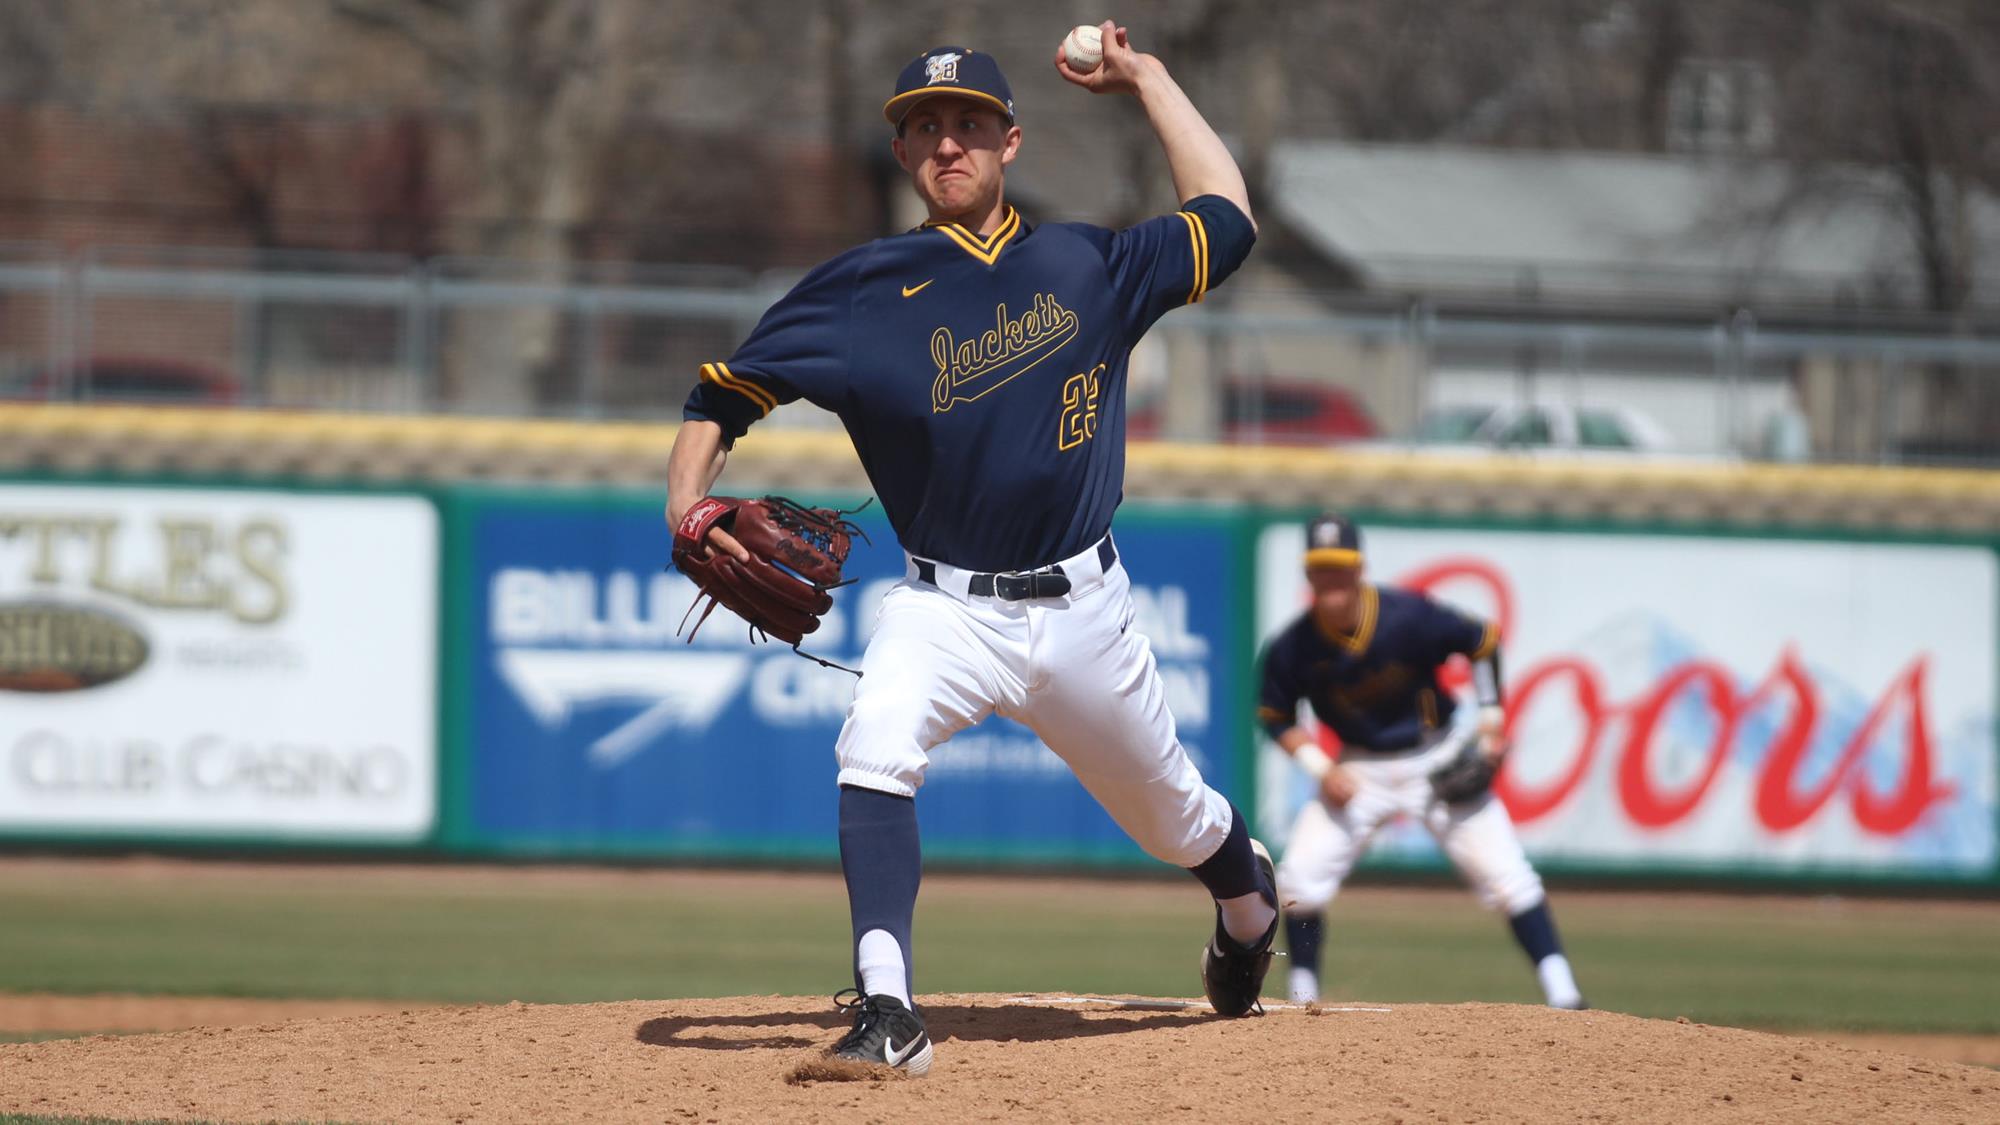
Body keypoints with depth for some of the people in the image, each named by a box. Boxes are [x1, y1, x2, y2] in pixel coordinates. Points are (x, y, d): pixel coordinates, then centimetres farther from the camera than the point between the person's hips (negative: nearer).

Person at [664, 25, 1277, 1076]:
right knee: (876, 743, -32)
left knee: (1173, 820, 17)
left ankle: (1247, 897, 54)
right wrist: (687, 513, -20)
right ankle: (887, 1012, -37)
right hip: (943, 609, -2)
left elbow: (1225, 218, 14)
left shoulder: (1088, 266, 2)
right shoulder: (868, 288, -4)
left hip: (1081, 609, 2)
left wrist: (1145, 80, 13)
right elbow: (724, 394, -2)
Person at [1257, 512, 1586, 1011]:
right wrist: (1320, 768, -12)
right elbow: (1275, 715, 1)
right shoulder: (1293, 648, -16)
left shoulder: (1409, 617, -21)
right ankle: (1303, 1001, 7)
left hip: (1438, 759, -2)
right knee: (1299, 878, -11)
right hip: (1361, 771, 2)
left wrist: (1491, 716, -8)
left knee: (1505, 875, -11)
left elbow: (1480, 641, -5)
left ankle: (1563, 997, -10)